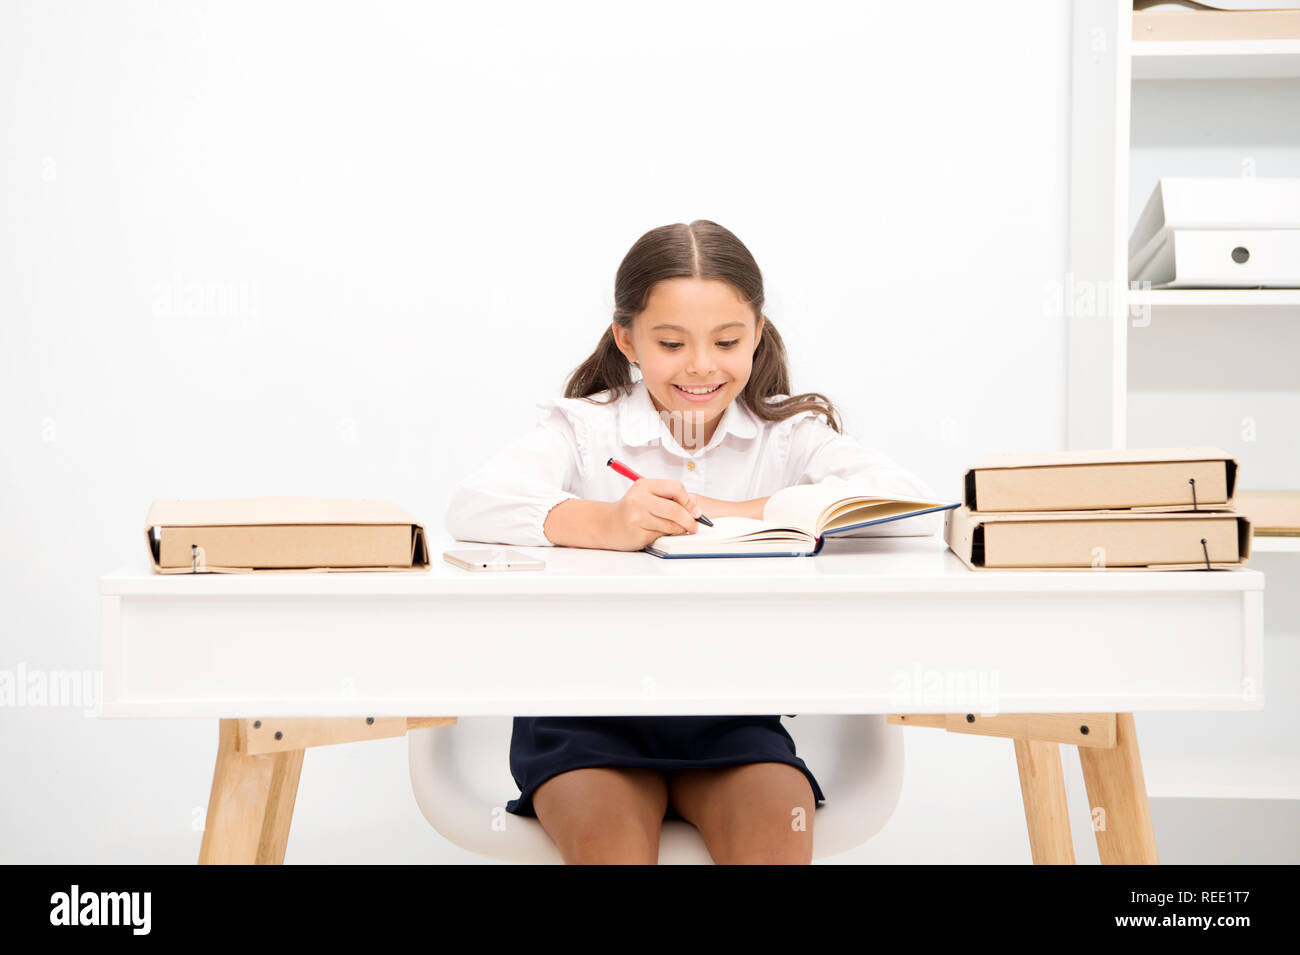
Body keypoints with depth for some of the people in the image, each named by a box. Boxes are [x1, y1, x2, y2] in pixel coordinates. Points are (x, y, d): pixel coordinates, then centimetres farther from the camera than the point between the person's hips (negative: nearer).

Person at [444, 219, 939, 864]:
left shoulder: (785, 434, 5)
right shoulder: (586, 427, 2)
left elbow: (913, 504, -11)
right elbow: (471, 507, -16)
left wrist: (744, 513, -17)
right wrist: (602, 522, -34)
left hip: (733, 704, 2)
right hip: (588, 700, -1)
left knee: (777, 825, -23)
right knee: (605, 834, -26)